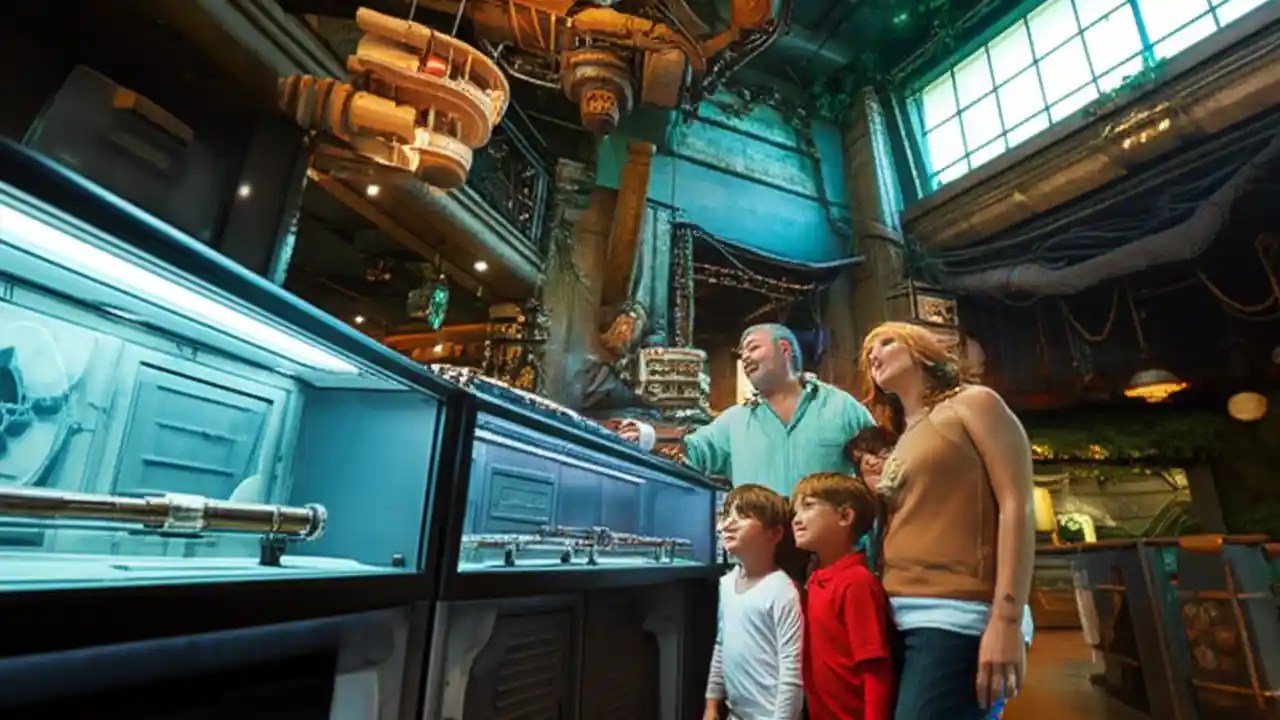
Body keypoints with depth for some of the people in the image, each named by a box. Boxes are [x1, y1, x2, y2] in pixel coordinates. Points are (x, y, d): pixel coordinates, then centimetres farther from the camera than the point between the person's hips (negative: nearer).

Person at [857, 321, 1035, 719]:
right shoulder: (902, 446, 20)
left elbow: (1016, 507, -6)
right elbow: (901, 532, 16)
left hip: (957, 615, -6)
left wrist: (1007, 621, -15)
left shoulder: (972, 403, 4)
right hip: (900, 620, 6)